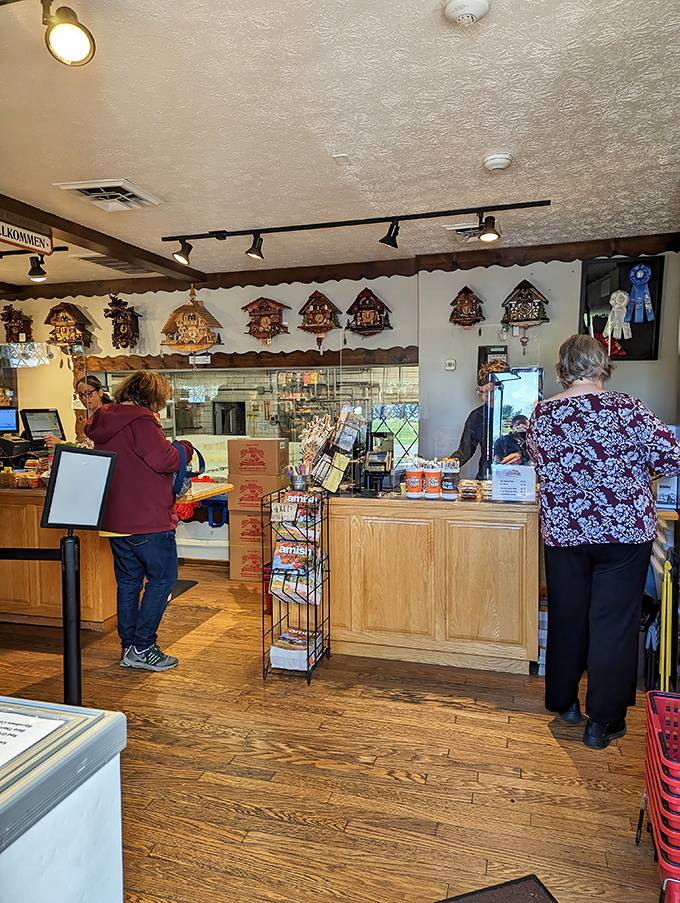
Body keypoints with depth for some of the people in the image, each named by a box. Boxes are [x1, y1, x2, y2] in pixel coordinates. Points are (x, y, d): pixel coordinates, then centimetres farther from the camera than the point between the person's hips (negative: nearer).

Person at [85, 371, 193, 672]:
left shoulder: (103, 422, 12)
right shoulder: (140, 421, -17)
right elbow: (166, 460, -22)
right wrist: (184, 447, -4)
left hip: (114, 519, 9)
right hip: (147, 520, -9)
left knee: (128, 582, 16)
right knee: (162, 579, 3)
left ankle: (128, 647, 24)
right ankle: (142, 647, 5)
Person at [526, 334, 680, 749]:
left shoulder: (542, 414, -2)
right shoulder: (628, 409, -12)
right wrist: (633, 459, 10)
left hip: (563, 529, 3)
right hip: (625, 528, -3)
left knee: (567, 616, 16)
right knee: (614, 621, 7)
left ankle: (564, 701, 32)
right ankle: (603, 721, 17)